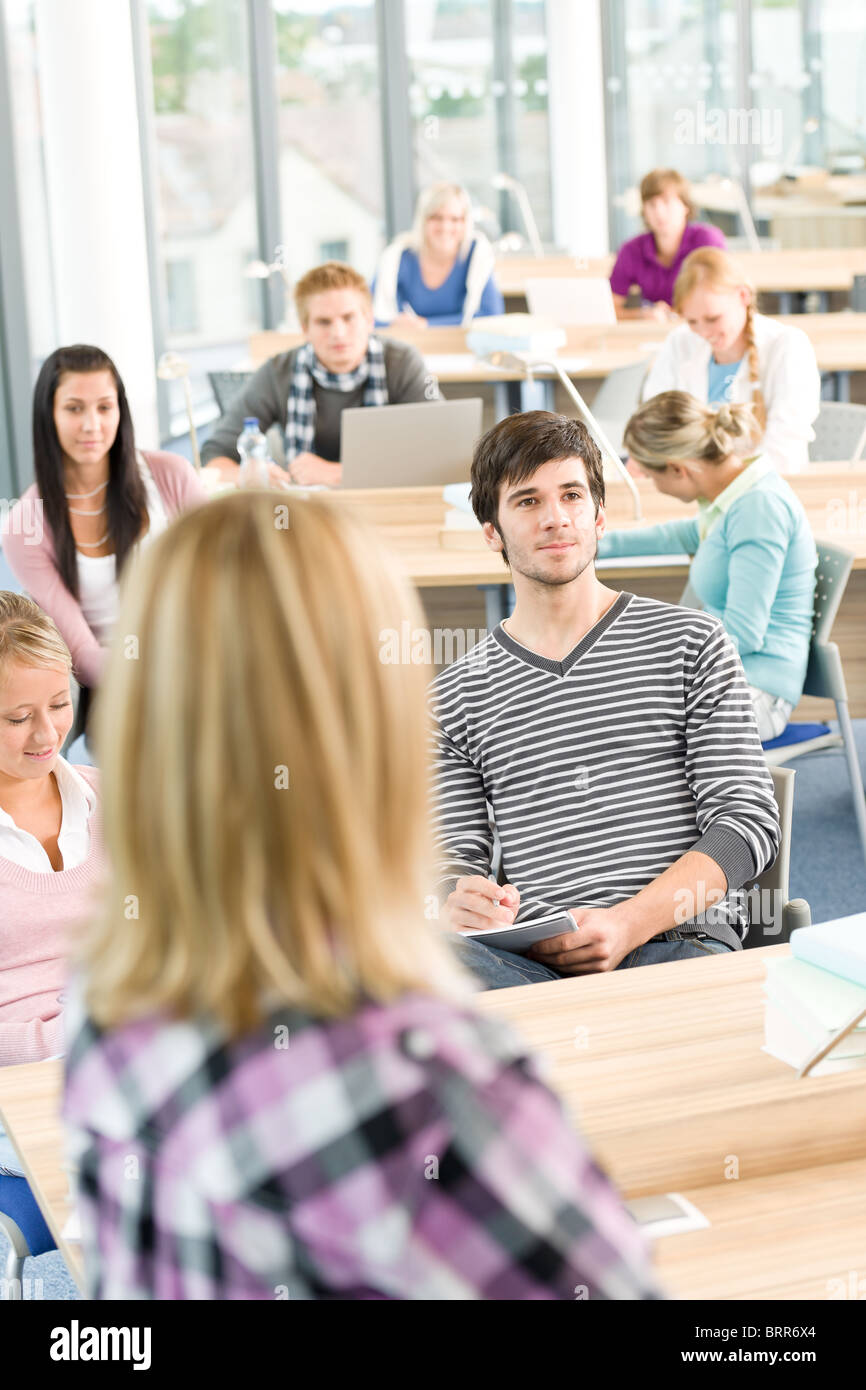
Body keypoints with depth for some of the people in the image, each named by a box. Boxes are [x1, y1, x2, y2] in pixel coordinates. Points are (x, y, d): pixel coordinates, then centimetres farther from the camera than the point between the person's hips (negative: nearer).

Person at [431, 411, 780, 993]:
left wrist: (628, 923, -12)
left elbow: (749, 819, 5)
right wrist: (461, 904, -13)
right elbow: (455, 854, 15)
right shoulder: (456, 694, 18)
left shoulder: (691, 641, 13)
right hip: (530, 957, 2)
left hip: (676, 943, -2)